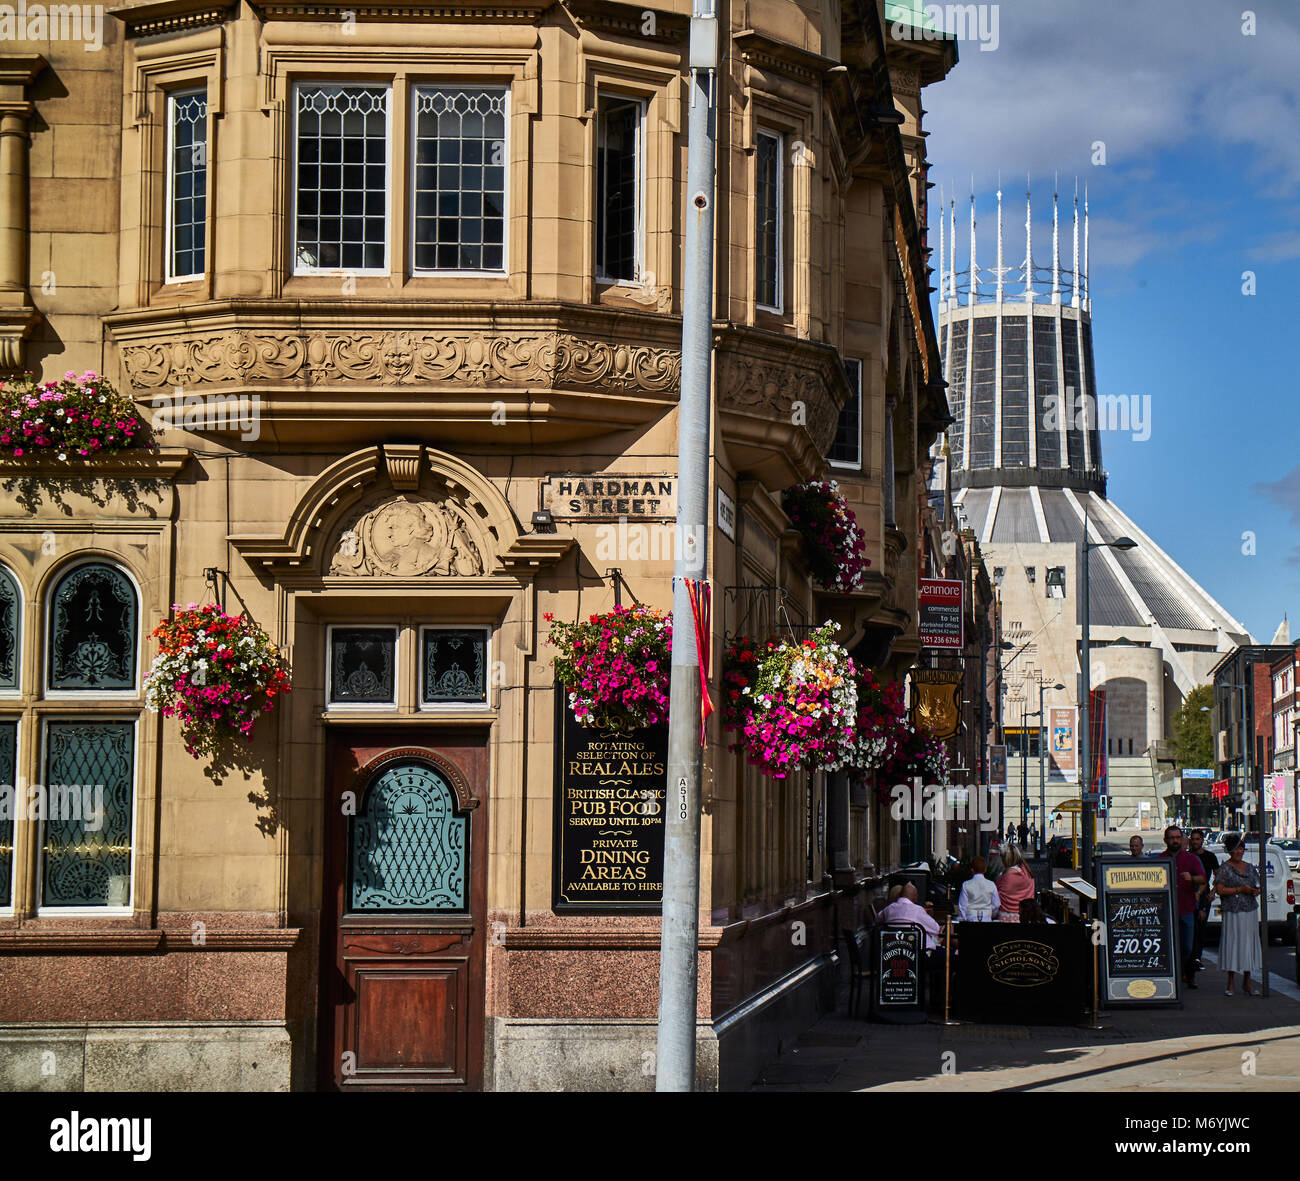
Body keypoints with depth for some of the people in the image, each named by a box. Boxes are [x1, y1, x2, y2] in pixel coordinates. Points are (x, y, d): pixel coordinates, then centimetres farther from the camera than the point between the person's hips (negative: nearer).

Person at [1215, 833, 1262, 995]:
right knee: (1232, 944, -5)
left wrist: (1256, 891, -1)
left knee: (1249, 944, 5)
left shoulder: (1250, 867, 14)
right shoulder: (1225, 868, -3)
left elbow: (1257, 887, 22)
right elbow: (1220, 890, -10)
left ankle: (1247, 982, 13)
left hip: (1250, 911, 5)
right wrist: (1240, 890, -16)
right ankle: (1230, 983, 1)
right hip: (1232, 912, -5)